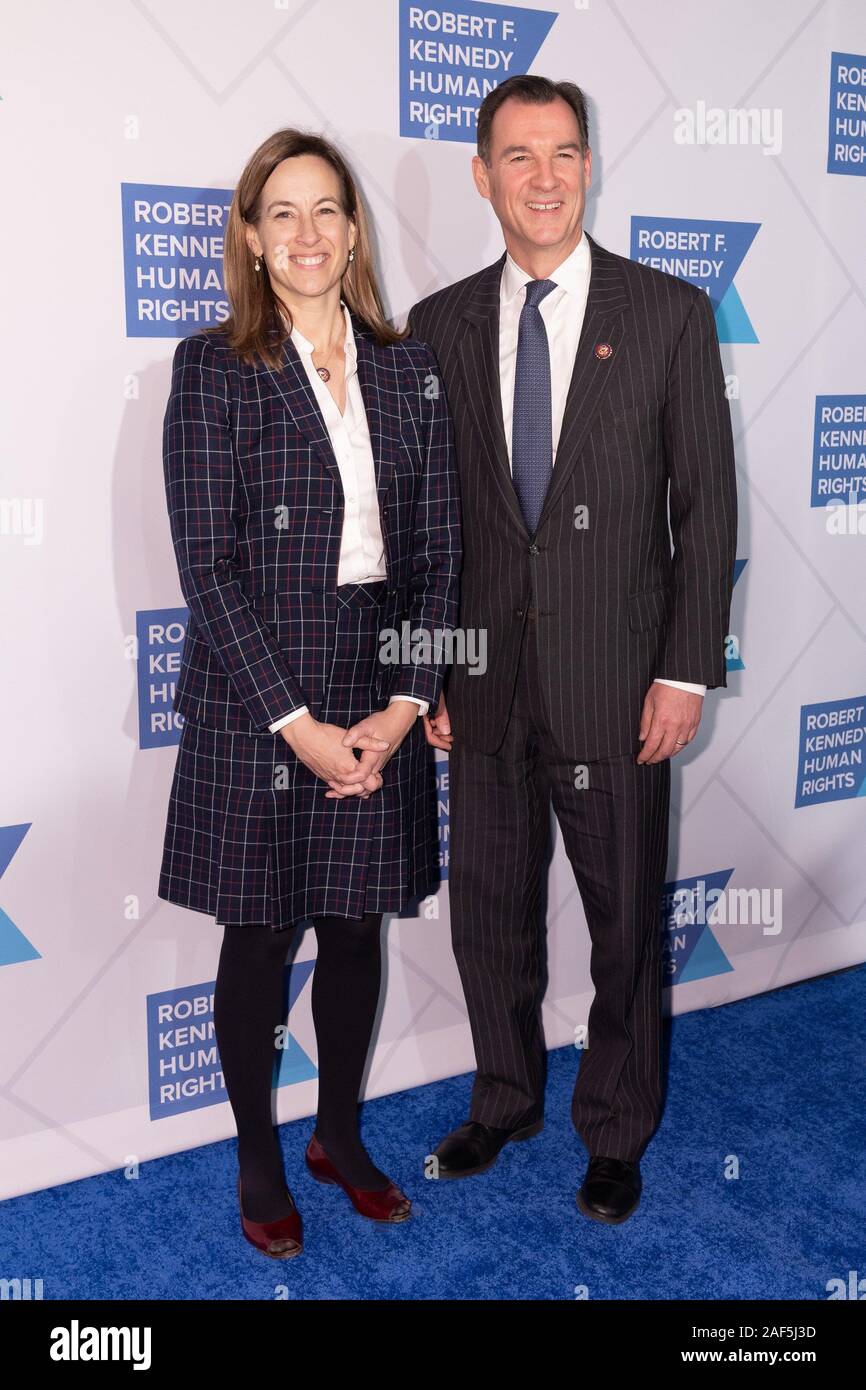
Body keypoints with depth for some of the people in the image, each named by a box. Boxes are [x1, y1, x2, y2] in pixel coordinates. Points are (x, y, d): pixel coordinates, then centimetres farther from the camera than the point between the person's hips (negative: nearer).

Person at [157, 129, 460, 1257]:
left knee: (356, 931, 14)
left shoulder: (410, 368, 6)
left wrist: (402, 707, -7)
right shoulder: (212, 368, -4)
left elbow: (439, 552, 4)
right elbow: (208, 566, -10)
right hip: (253, 704, -3)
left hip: (383, 706, 3)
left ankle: (341, 1135, 37)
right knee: (259, 939, 9)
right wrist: (300, 722, -14)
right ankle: (258, 1161, 31)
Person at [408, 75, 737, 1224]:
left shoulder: (670, 312, -2)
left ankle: (616, 1134, 33)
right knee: (488, 913, 15)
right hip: (484, 682, 3)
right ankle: (506, 1101, 39)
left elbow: (707, 503, -3)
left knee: (625, 923, 11)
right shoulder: (439, 325, 5)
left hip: (617, 682, -2)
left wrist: (687, 671, -8)